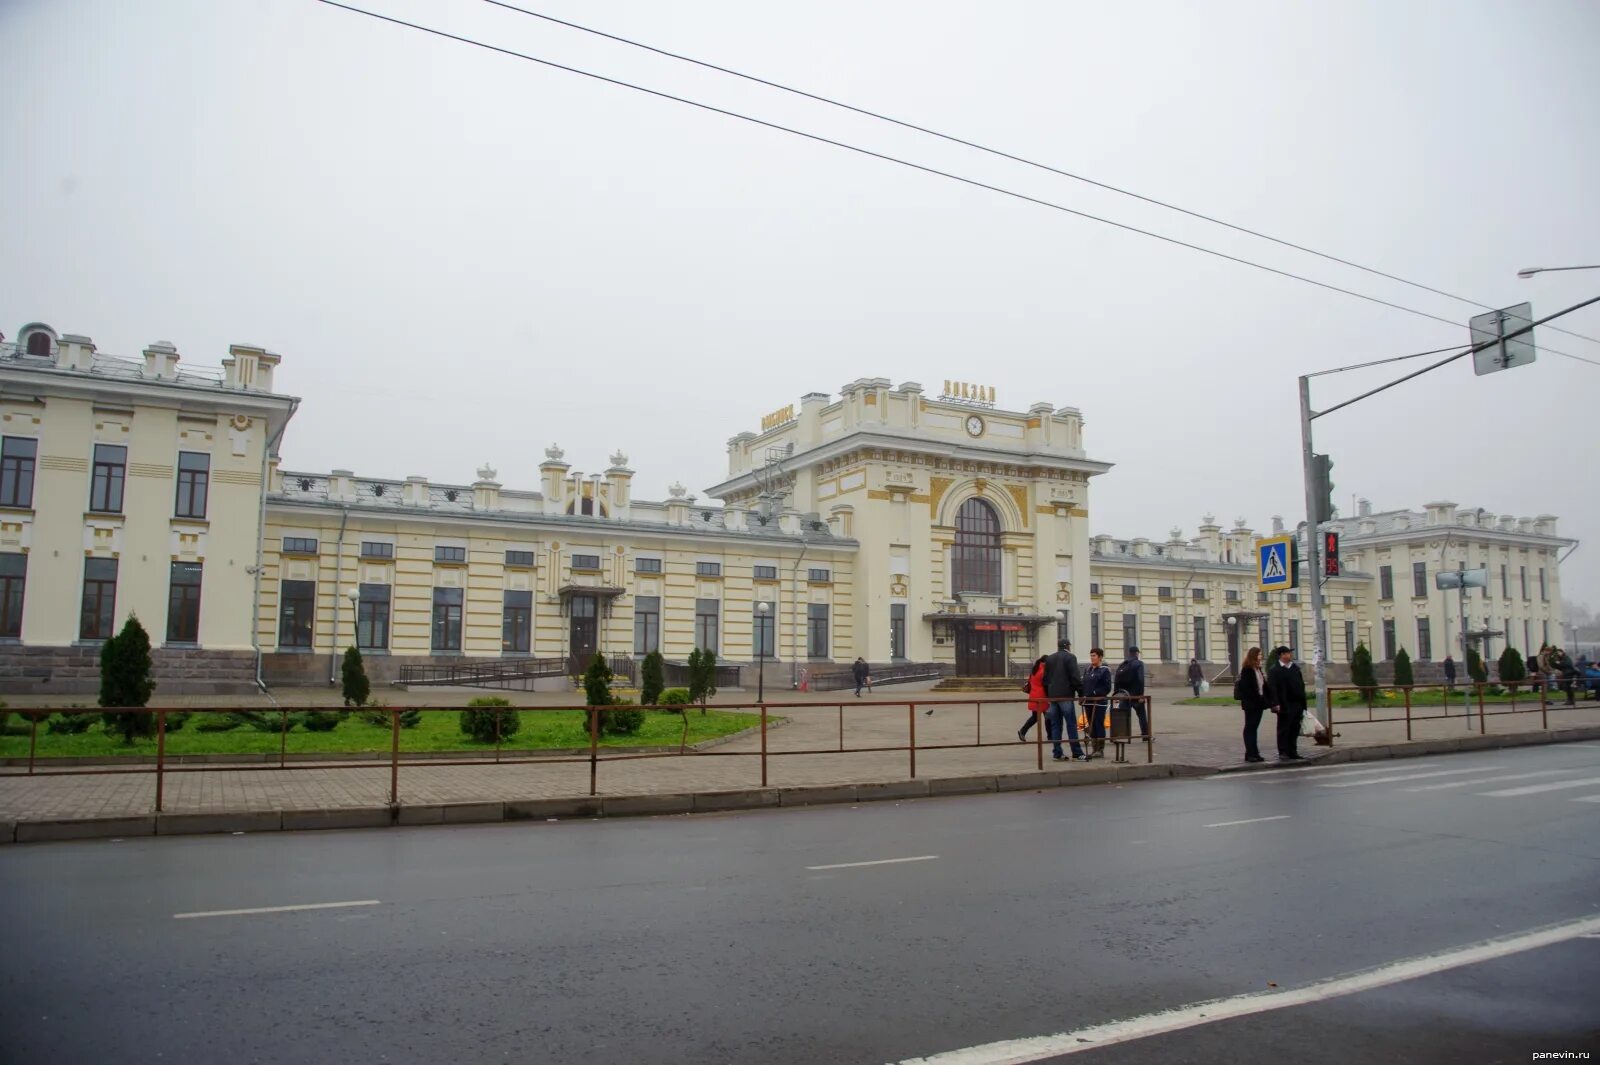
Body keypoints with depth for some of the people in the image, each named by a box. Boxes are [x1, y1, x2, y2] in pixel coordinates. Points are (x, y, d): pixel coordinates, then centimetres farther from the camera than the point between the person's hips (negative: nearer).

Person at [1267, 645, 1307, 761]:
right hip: (1285, 706, -6)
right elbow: (1272, 688, -14)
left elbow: (1301, 685, 16)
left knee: (1295, 729, 10)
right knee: (1284, 730, -1)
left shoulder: (1295, 668, 13)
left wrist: (1303, 702, 10)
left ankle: (1292, 752, 18)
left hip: (1297, 704, 7)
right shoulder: (1275, 670, -8)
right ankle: (1283, 752, 4)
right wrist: (1276, 703, -21)